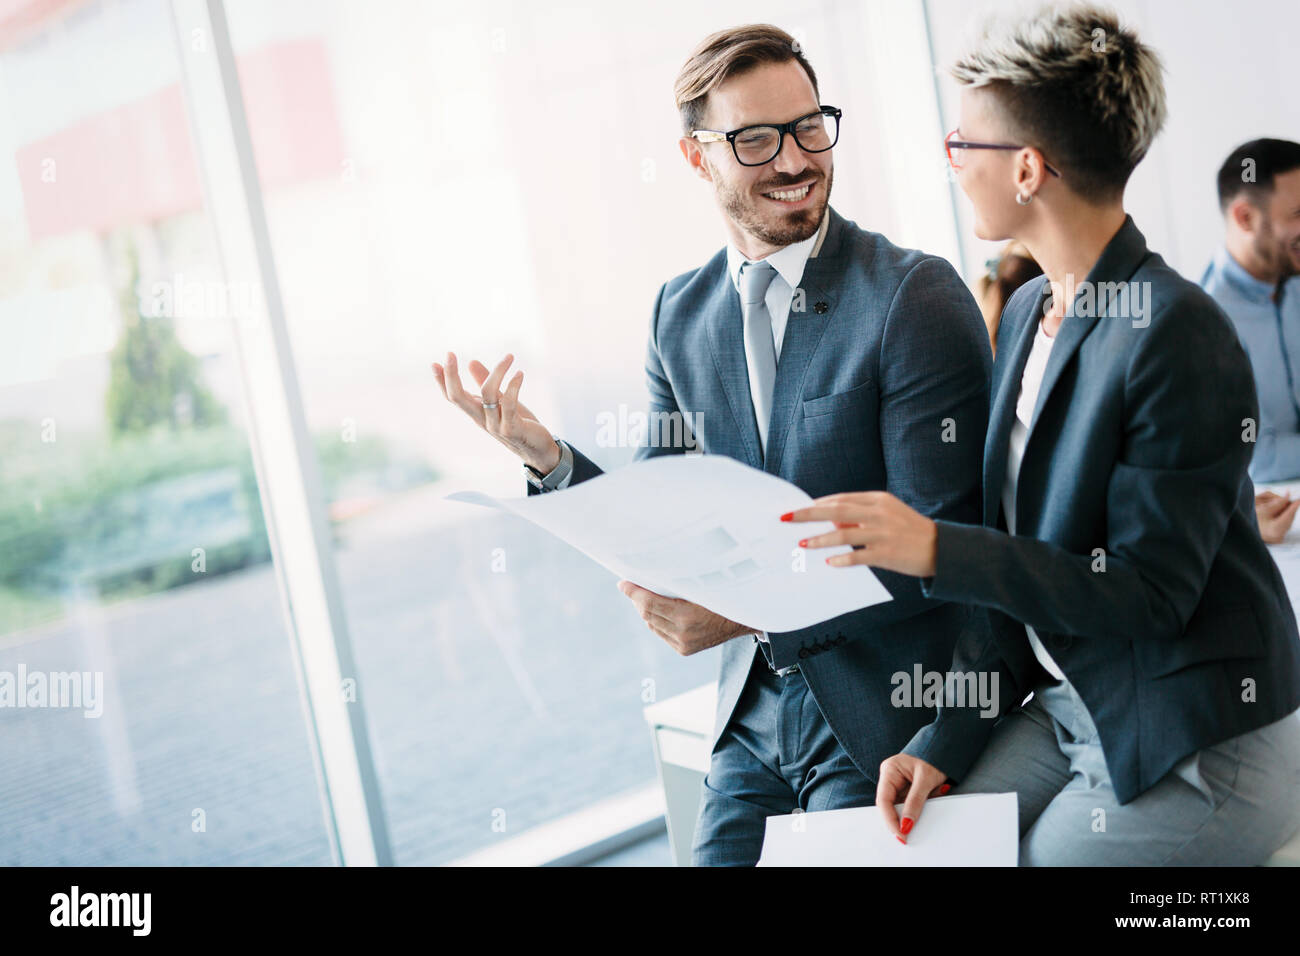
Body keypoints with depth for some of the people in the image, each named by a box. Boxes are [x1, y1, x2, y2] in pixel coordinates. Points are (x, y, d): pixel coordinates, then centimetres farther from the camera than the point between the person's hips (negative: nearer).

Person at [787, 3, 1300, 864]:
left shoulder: (1178, 336, -22)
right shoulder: (1028, 312, 6)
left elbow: (1150, 592, -21)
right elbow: (1012, 559, 7)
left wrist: (936, 549, -27)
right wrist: (947, 743, 2)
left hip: (1200, 757, -7)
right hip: (1065, 705, 7)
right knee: (917, 843, -3)